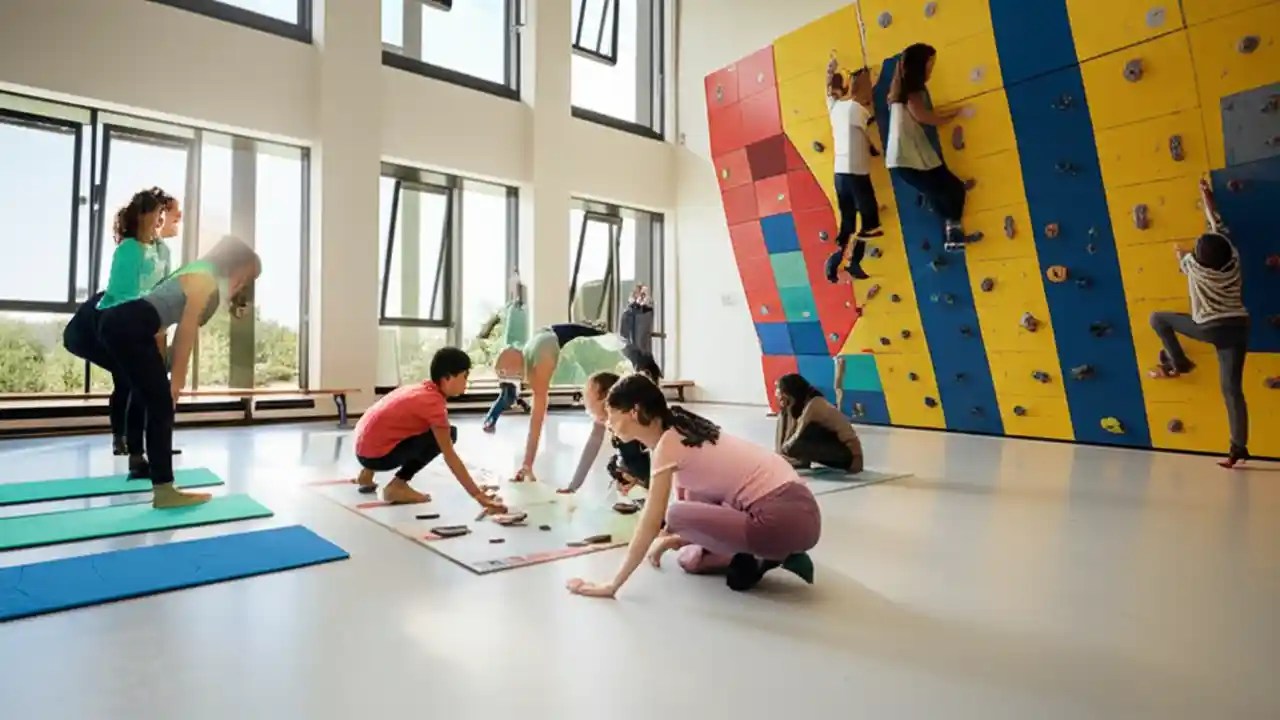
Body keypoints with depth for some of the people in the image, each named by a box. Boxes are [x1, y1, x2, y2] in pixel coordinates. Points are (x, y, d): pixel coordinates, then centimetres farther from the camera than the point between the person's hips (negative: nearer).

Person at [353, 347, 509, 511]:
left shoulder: (424, 389, 8)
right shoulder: (434, 403, -18)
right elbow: (450, 456, -19)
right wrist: (478, 495, -19)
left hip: (363, 445, 9)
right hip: (374, 454, -9)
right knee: (444, 437, -12)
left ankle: (368, 473, 22)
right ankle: (397, 486, -5)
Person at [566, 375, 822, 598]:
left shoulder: (667, 444, -13)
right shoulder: (683, 432, 12)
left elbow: (650, 524, -13)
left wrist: (612, 585, -8)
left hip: (784, 519, -9)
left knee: (676, 515, -9)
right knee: (691, 560, 16)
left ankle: (753, 559, 0)